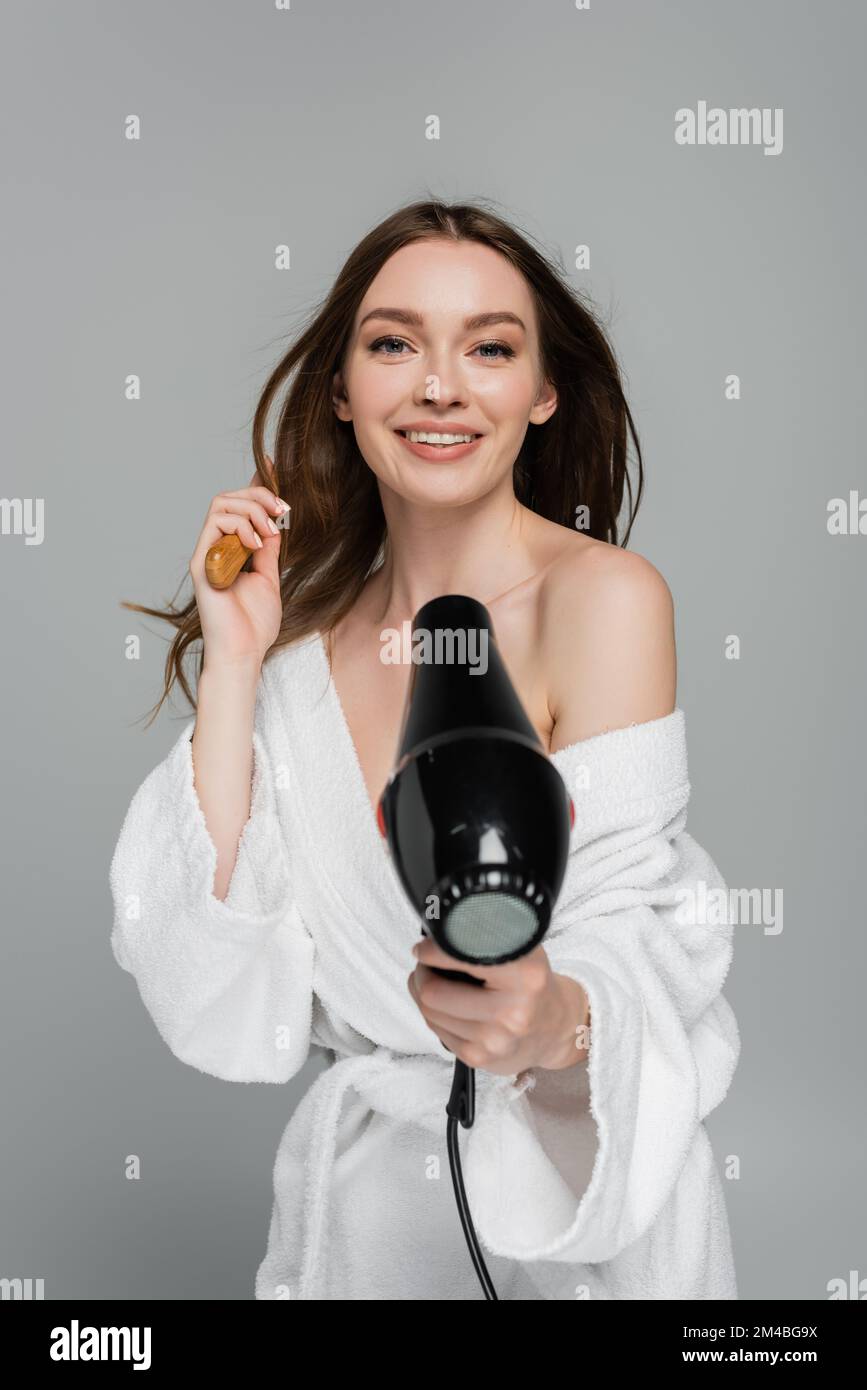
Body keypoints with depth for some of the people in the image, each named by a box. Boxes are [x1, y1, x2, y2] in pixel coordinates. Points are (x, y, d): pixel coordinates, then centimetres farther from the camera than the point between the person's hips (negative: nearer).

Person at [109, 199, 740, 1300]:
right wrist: (233, 664, -17)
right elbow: (223, 1022, -14)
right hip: (359, 1200, 4)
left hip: (581, 1218, -3)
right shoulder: (306, 633, -6)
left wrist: (554, 1022, -42)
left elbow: (627, 956, -20)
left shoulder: (605, 597, -17)